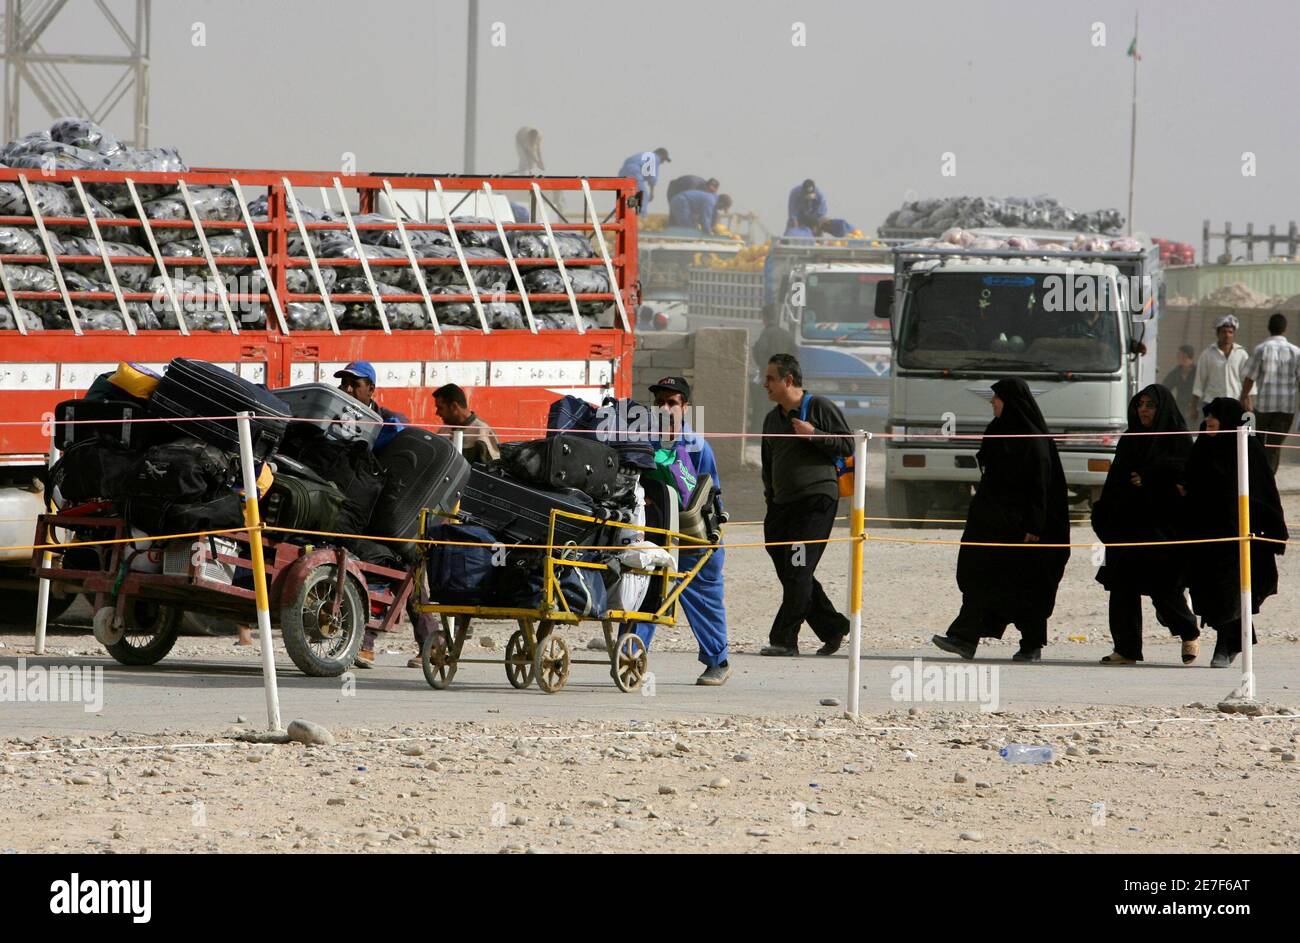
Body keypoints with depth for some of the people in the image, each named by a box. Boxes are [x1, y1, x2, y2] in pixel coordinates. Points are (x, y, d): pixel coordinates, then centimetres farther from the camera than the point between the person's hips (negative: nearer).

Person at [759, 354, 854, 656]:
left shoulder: (820, 408, -3)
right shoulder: (773, 419, 18)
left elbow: (848, 446, -5)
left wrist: (813, 435, -15)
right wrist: (770, 504, 18)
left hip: (817, 498, -8)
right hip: (783, 503, 8)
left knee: (798, 571, -11)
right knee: (788, 571, 4)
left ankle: (784, 639, -11)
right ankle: (833, 627, 15)